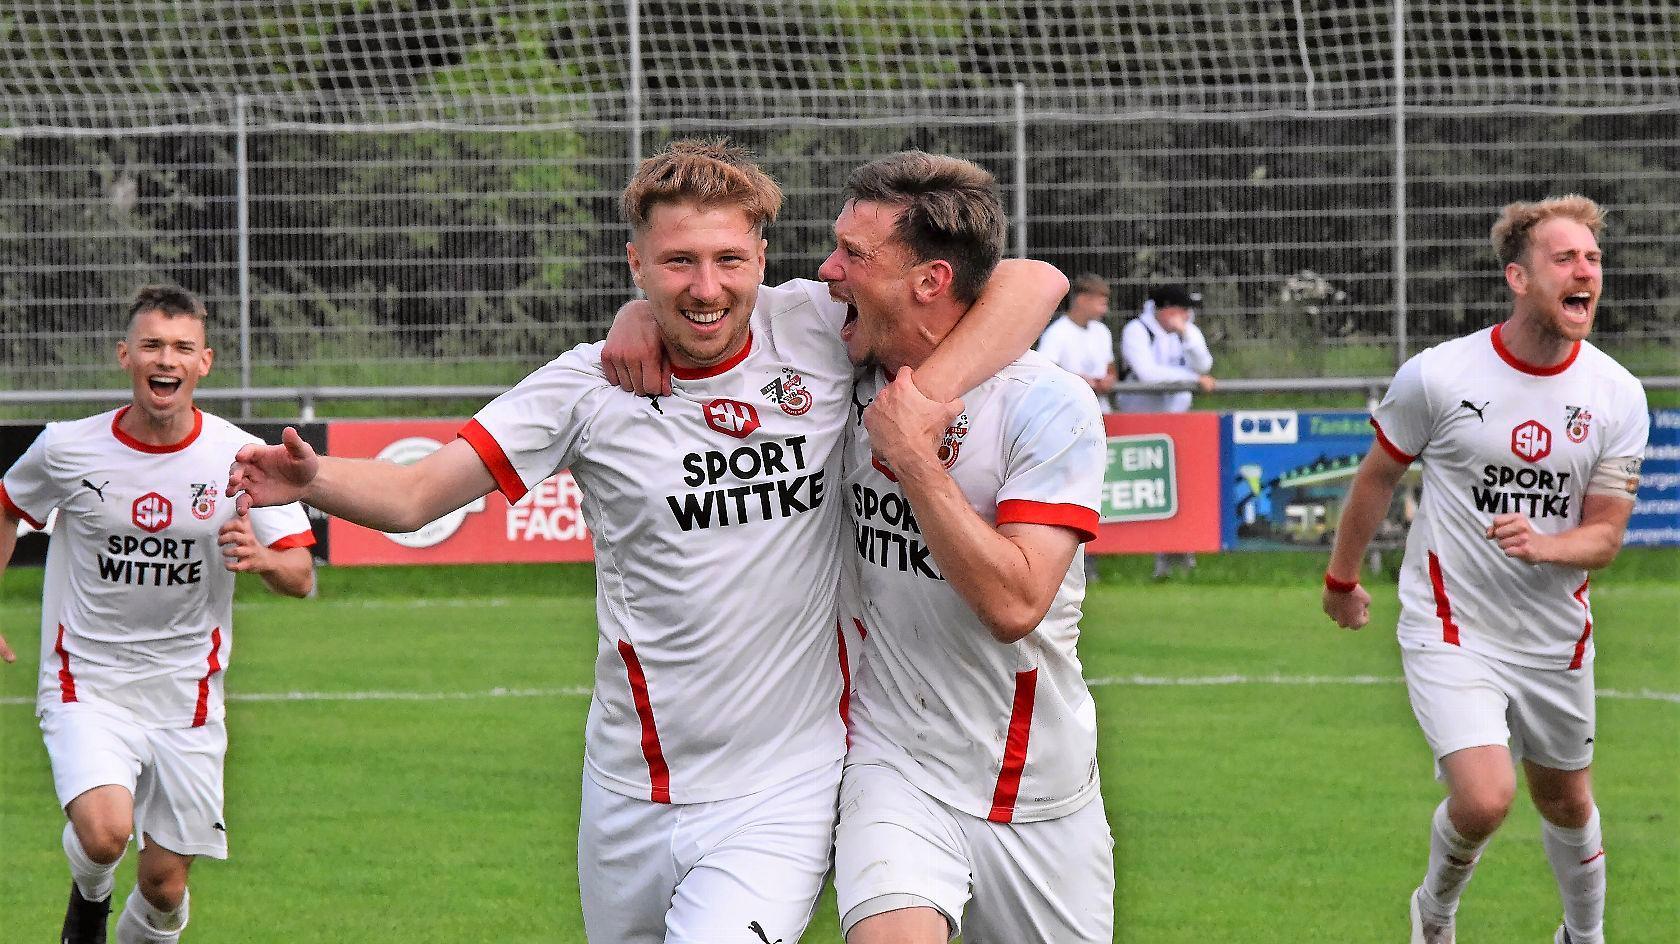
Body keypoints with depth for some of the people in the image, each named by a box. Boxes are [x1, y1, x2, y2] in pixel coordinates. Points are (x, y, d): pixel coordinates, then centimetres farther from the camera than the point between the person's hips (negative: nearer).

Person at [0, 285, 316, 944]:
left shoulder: (240, 457, -6)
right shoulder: (67, 449, -7)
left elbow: (302, 577, -4)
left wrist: (262, 559, -27)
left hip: (185, 692, 2)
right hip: (86, 685, -1)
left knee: (165, 886, 2)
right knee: (106, 833, -26)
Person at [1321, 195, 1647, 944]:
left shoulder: (1618, 396, -7)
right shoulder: (1437, 376, -14)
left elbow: (1605, 537, -4)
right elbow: (1379, 475, 4)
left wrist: (1541, 545, -26)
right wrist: (1342, 578, 16)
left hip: (1556, 642, 4)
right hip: (1451, 630, -4)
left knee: (1566, 802, 18)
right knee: (1483, 799, -20)